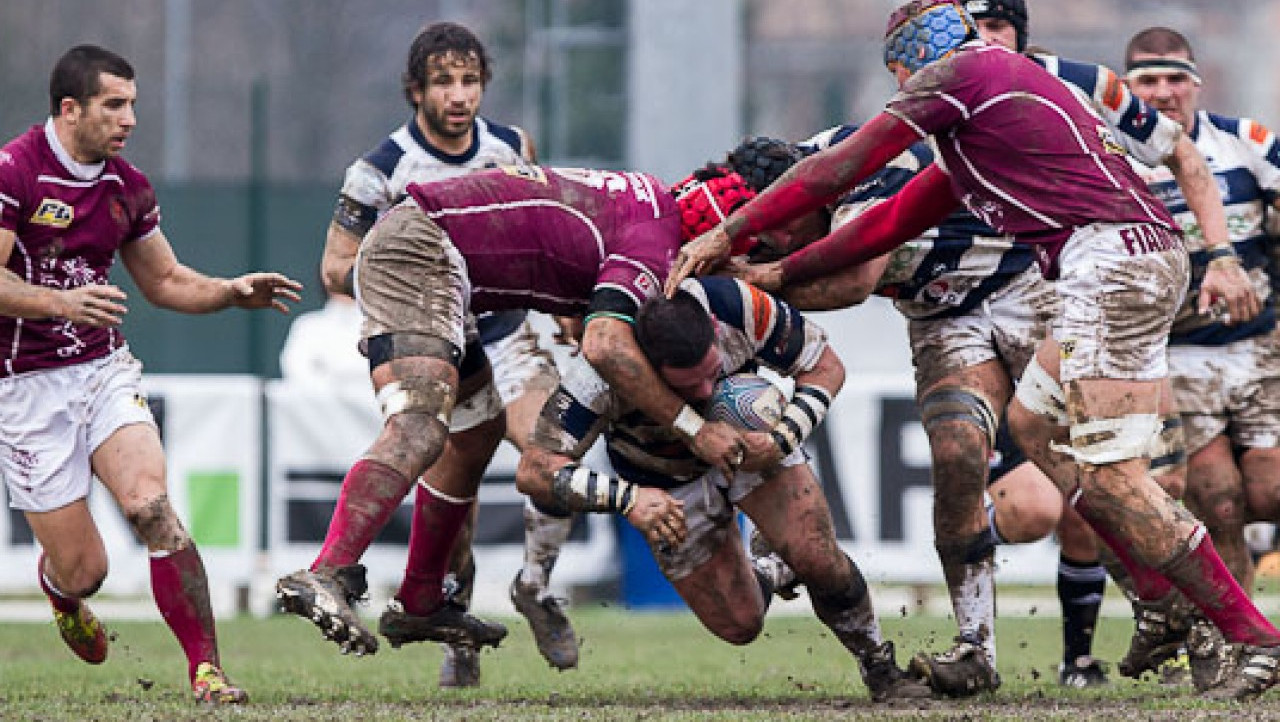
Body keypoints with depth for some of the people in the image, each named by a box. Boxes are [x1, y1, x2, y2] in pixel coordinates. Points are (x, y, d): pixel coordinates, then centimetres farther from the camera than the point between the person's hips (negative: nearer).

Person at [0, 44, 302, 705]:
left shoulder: (127, 187, 7)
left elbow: (165, 281, 20)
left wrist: (234, 291, 3)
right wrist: (62, 302, -33)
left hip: (105, 370, 4)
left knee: (150, 506, -22)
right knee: (83, 569, -3)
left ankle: (205, 669, -19)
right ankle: (60, 594, 36)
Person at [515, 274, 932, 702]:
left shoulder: (735, 305, -34)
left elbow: (825, 367, -17)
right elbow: (533, 471, -37)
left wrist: (782, 439, -32)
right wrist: (626, 499, -50)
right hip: (670, 484, -1)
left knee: (819, 562, -19)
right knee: (741, 627, -1)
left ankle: (880, 666, 8)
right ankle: (761, 577, 35)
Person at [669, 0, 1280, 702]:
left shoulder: (952, 74, 1)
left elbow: (835, 172, 2)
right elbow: (894, 221, 31)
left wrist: (725, 235, 10)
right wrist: (776, 274, 32)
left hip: (1110, 257, -10)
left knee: (1109, 474, -11)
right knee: (1031, 421, 19)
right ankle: (1161, 593, 11)